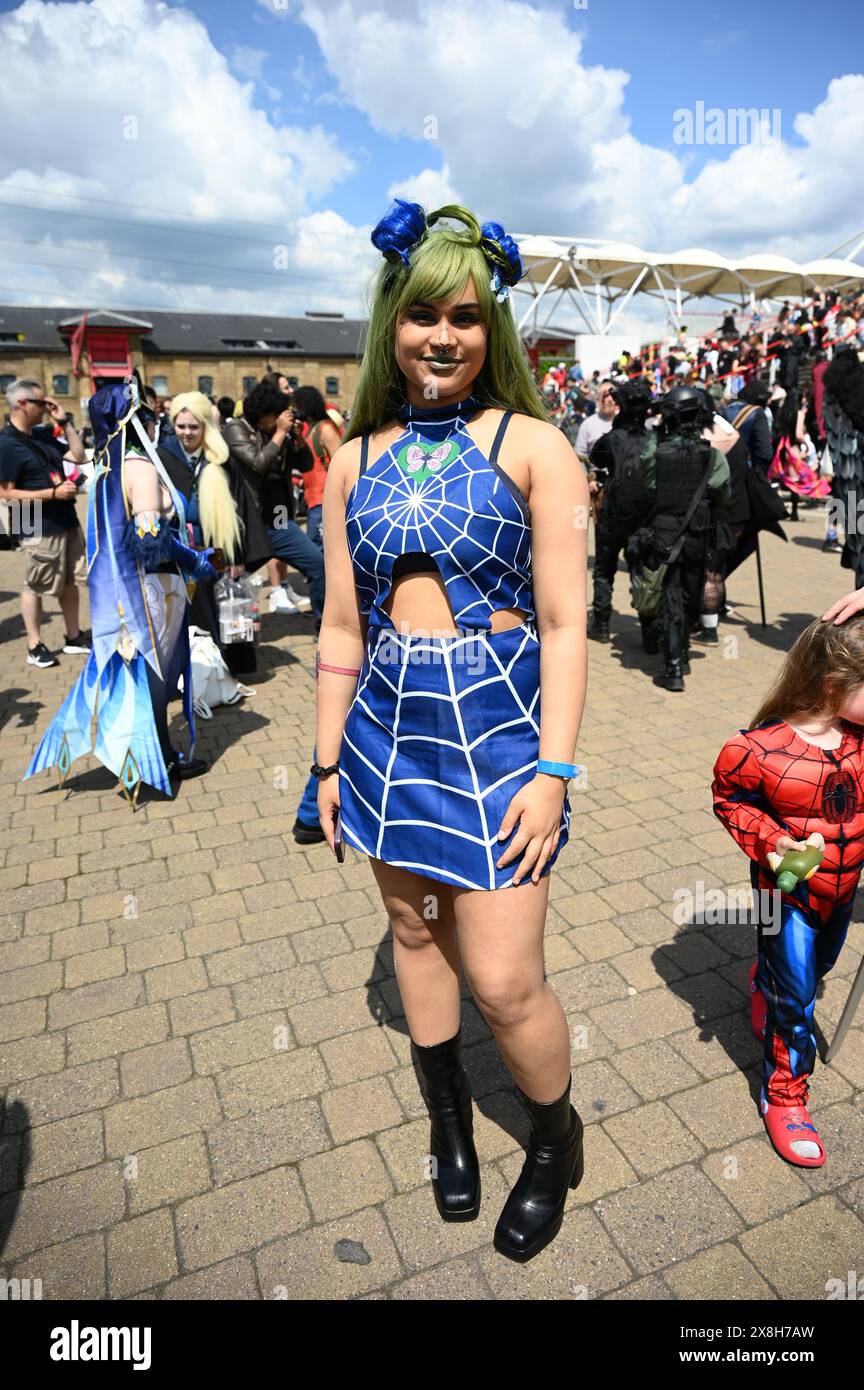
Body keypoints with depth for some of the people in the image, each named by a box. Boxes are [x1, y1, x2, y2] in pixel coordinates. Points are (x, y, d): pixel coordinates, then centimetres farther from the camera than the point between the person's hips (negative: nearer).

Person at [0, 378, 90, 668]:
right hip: (39, 529, -8)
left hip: (66, 521, 8)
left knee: (69, 581, 16)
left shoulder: (43, 434, 10)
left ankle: (74, 637, 28)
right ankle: (34, 646, 14)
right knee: (35, 587, 3)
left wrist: (64, 422, 5)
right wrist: (53, 493, -21)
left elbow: (80, 457, 13)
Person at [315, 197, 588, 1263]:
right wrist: (330, 758, 8)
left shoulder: (531, 445, -3)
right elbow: (342, 624, 8)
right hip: (388, 722, 5)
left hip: (498, 722, -4)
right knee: (413, 932, 17)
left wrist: (553, 768, -13)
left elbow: (564, 622, -7)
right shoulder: (356, 458, 8)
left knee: (503, 981, -1)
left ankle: (556, 1142, 33)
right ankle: (449, 1119, 45)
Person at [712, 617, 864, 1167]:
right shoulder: (762, 749, -28)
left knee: (819, 965, 29)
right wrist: (771, 841, -25)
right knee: (796, 1000, 3)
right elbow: (729, 797, -12)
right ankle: (784, 1096, 23)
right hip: (789, 889, -6)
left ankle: (764, 983, 62)